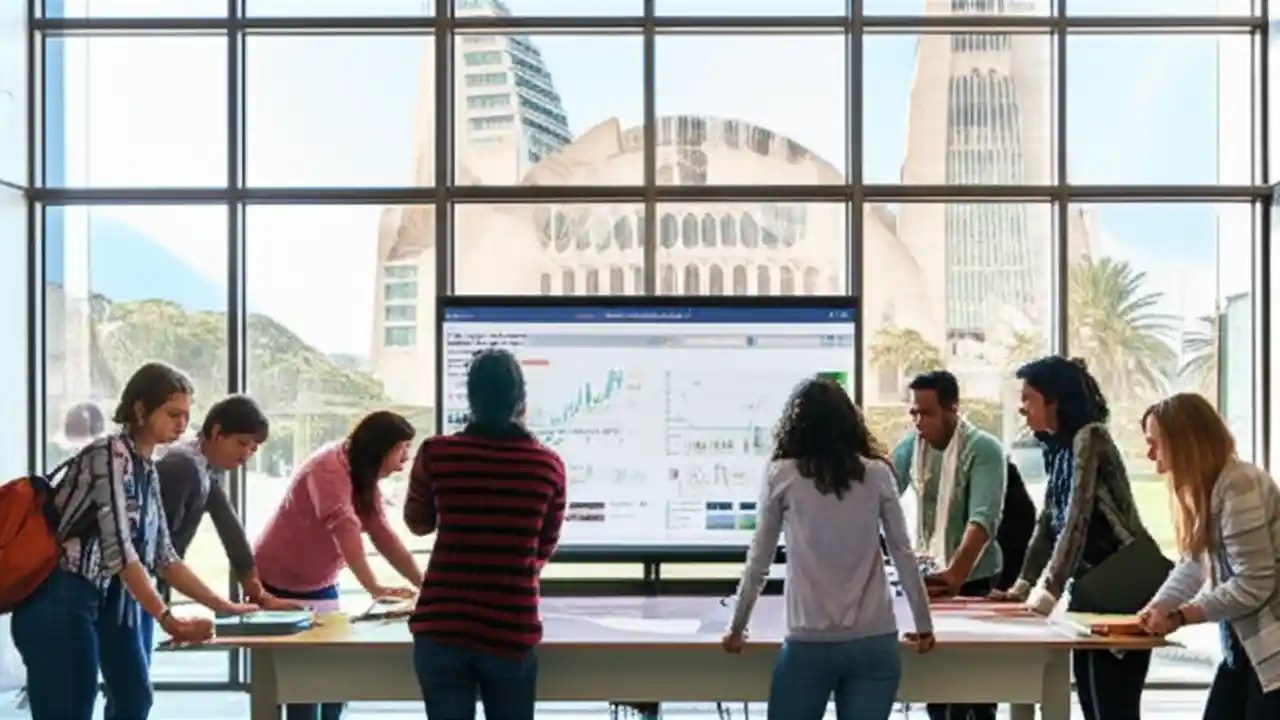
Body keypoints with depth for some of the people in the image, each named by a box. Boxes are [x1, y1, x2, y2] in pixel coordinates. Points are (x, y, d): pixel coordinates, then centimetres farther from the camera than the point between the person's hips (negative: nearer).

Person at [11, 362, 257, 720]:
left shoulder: (147, 471, 13)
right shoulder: (110, 454, -13)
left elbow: (162, 557, 16)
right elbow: (118, 547, -22)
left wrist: (224, 606, 12)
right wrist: (167, 619, -24)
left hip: (106, 601, 10)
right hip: (59, 603, -10)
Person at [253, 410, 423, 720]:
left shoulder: (365, 478, 2)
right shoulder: (330, 468, -26)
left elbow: (384, 535, -4)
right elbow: (344, 528, -39)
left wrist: (423, 584, -14)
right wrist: (373, 587, -49)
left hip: (320, 585, 8)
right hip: (279, 585, -8)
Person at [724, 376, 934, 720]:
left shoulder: (781, 475, 0)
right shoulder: (877, 474, 4)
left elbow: (758, 561, 3)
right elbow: (903, 554, 6)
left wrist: (737, 627, 14)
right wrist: (923, 624, 16)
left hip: (808, 643, -2)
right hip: (875, 642, 2)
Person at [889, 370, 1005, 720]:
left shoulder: (984, 450, -16)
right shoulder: (910, 447, 0)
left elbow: (983, 519, -27)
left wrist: (956, 575, -42)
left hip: (975, 580, -5)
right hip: (927, 577, 5)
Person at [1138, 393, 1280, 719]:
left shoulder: (1239, 486, -20)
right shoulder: (1202, 487, 11)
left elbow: (1253, 585, -22)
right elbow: (1192, 566, 9)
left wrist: (1178, 617, -16)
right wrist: (1153, 610, -6)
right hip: (1245, 644, 10)